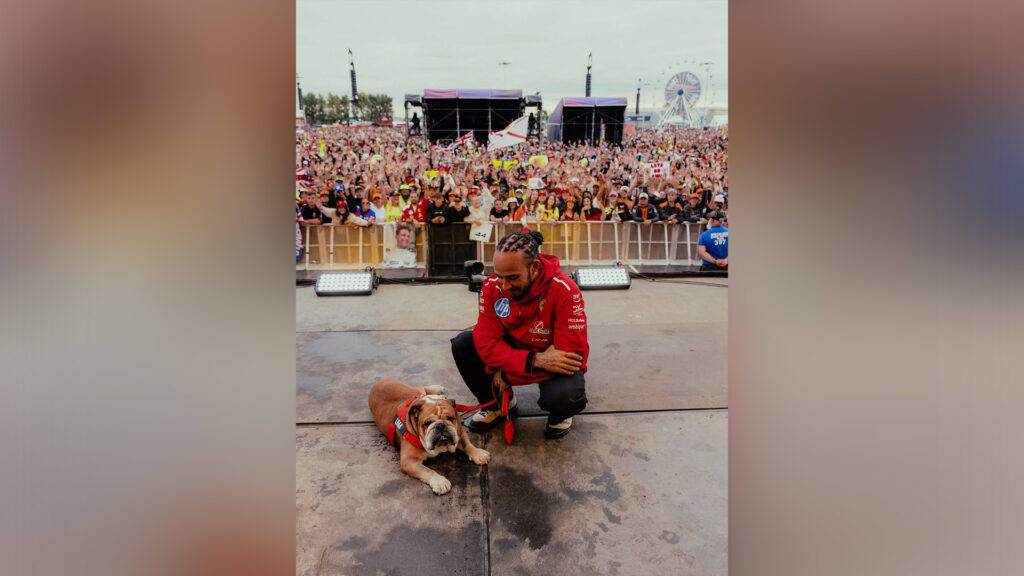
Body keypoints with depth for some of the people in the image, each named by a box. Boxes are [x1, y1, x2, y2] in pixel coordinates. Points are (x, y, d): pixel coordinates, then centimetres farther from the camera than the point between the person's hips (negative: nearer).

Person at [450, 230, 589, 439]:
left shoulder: (565, 291, -29)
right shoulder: (492, 286, -17)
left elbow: (571, 355, -29)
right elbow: (486, 342, -19)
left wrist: (507, 372, -26)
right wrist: (534, 360, -36)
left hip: (554, 360, -4)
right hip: (515, 350, 4)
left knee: (563, 395, -37)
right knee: (462, 344, -15)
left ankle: (560, 415, 5)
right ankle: (498, 404, 8)